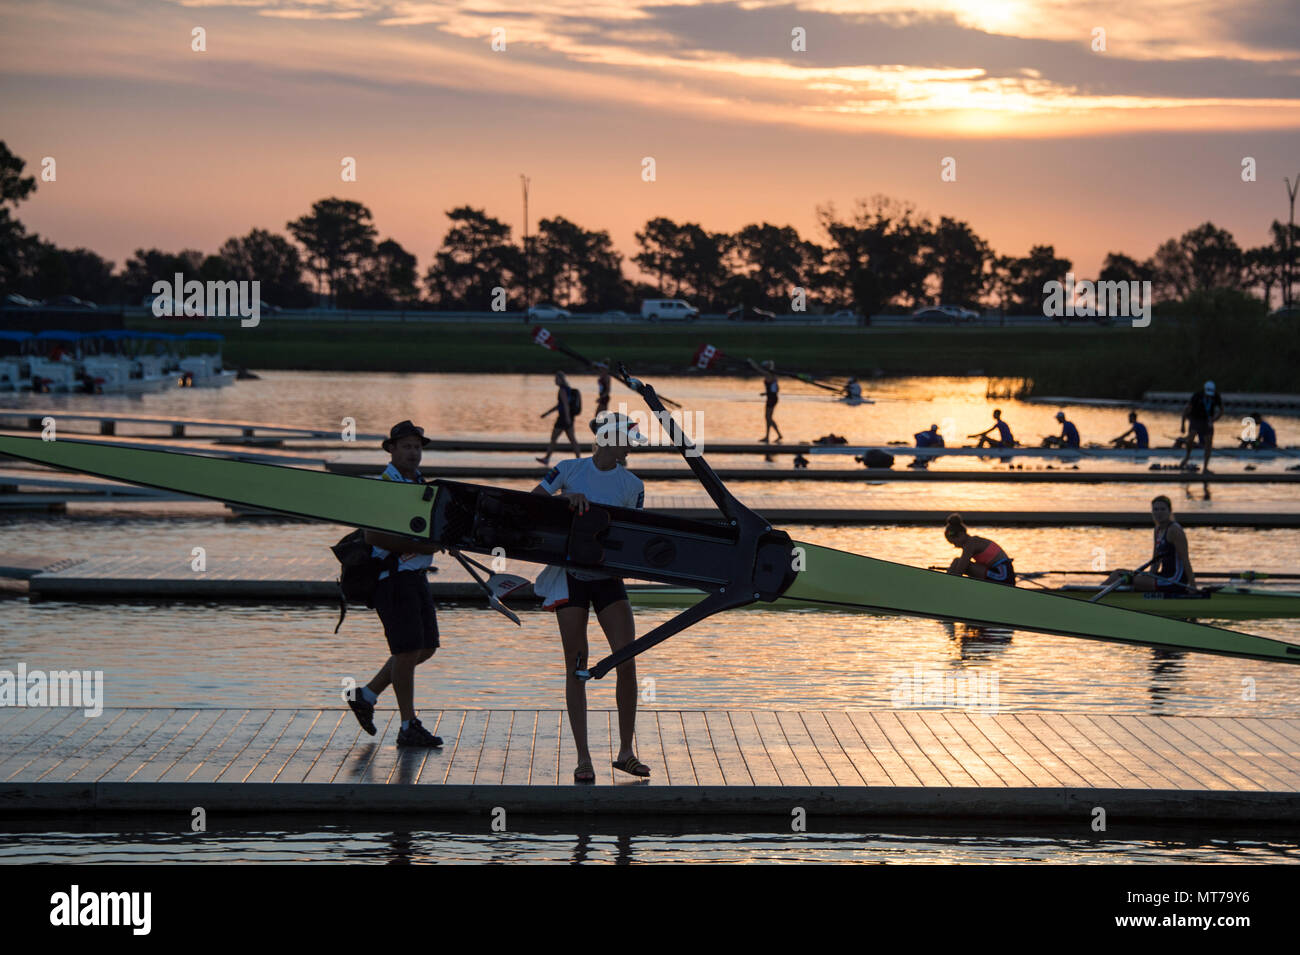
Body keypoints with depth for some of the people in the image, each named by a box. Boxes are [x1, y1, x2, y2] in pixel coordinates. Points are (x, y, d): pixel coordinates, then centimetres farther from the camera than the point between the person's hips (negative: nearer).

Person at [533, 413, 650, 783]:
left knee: (627, 661, -8)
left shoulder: (632, 485, 4)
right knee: (576, 667, -2)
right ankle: (583, 758, 2)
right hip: (570, 577, -2)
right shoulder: (569, 471, -1)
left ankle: (626, 752, 6)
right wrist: (565, 497, -16)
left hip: (608, 576, 2)